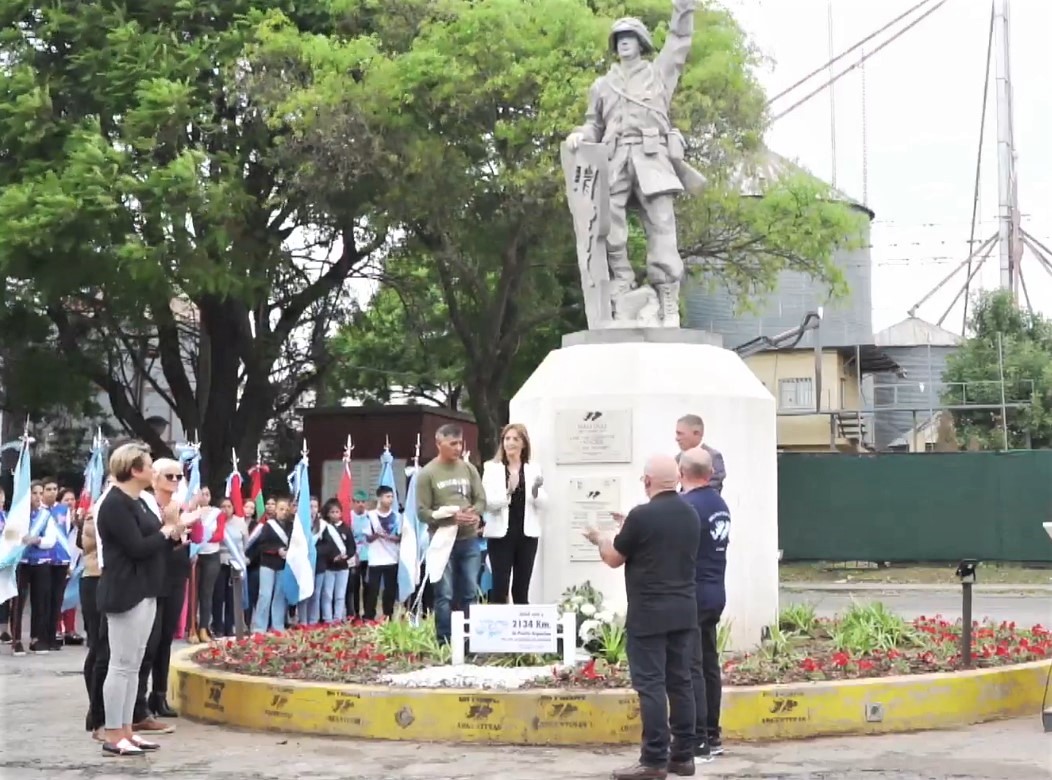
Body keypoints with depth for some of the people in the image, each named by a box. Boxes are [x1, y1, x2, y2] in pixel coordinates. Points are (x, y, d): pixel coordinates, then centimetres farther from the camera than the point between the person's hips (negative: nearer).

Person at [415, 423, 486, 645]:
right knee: (445, 595, -1)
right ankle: (445, 642, 6)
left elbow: (481, 499, 9)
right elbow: (422, 511, -7)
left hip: (469, 540, 4)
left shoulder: (469, 469, 7)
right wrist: (451, 517, -18)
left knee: (470, 593, 10)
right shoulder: (427, 474, -3)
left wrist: (475, 513, -13)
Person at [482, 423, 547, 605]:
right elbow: (487, 503, -9)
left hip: (527, 534, 2)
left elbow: (542, 504, 3)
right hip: (500, 534, -2)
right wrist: (508, 491, -25)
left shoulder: (533, 469, 8)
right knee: (500, 587, -4)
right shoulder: (491, 468, 1)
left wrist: (535, 490, -18)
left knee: (521, 589, 8)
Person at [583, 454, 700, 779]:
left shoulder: (641, 515, -14)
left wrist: (599, 539, 18)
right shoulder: (690, 516, 7)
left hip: (649, 614, -7)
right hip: (683, 611, 7)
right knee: (680, 682, 10)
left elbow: (614, 559, -2)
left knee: (651, 685, -4)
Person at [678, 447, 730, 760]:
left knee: (690, 667, -5)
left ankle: (698, 742, -4)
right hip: (715, 593, 8)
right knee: (709, 664, 14)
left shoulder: (687, 506, -17)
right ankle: (712, 736, 20)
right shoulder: (720, 504, 9)